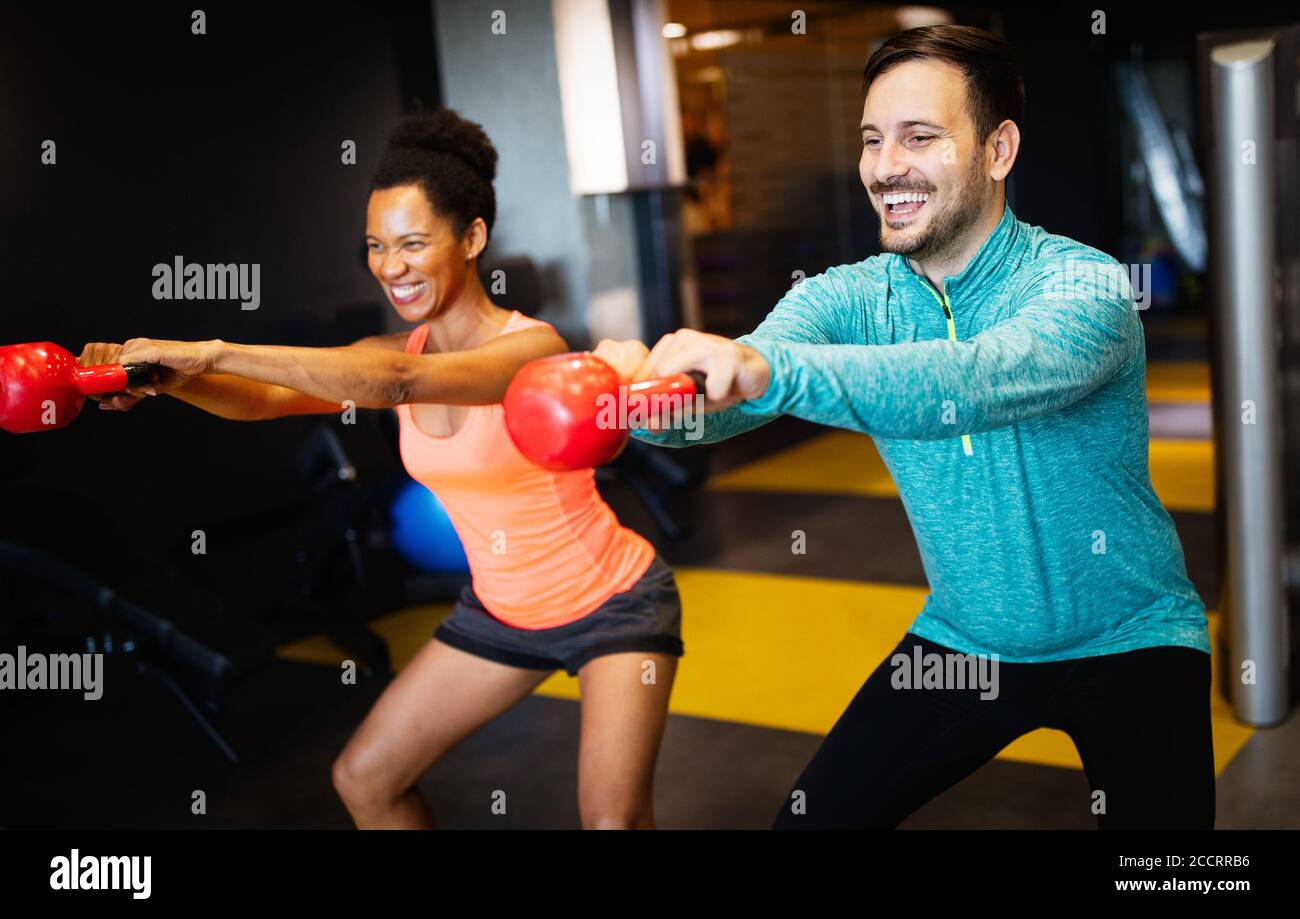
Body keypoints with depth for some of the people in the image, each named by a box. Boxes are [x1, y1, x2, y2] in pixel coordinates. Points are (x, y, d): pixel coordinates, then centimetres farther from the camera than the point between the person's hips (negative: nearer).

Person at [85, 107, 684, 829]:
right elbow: (264, 400, -17)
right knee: (363, 779, 9)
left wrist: (216, 351, -44)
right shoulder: (398, 353, -4)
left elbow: (399, 383, -42)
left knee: (612, 816, -18)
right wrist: (165, 376, -37)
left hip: (614, 605, -6)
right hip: (501, 610, 7)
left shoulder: (531, 345, -25)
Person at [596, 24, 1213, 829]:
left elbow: (981, 380, -44)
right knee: (809, 821, 4)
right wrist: (636, 382, -47)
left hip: (1128, 642, -3)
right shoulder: (849, 298, -8)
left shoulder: (1083, 286, -22)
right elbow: (722, 398, -24)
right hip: (963, 641, 4)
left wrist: (772, 369, -58)